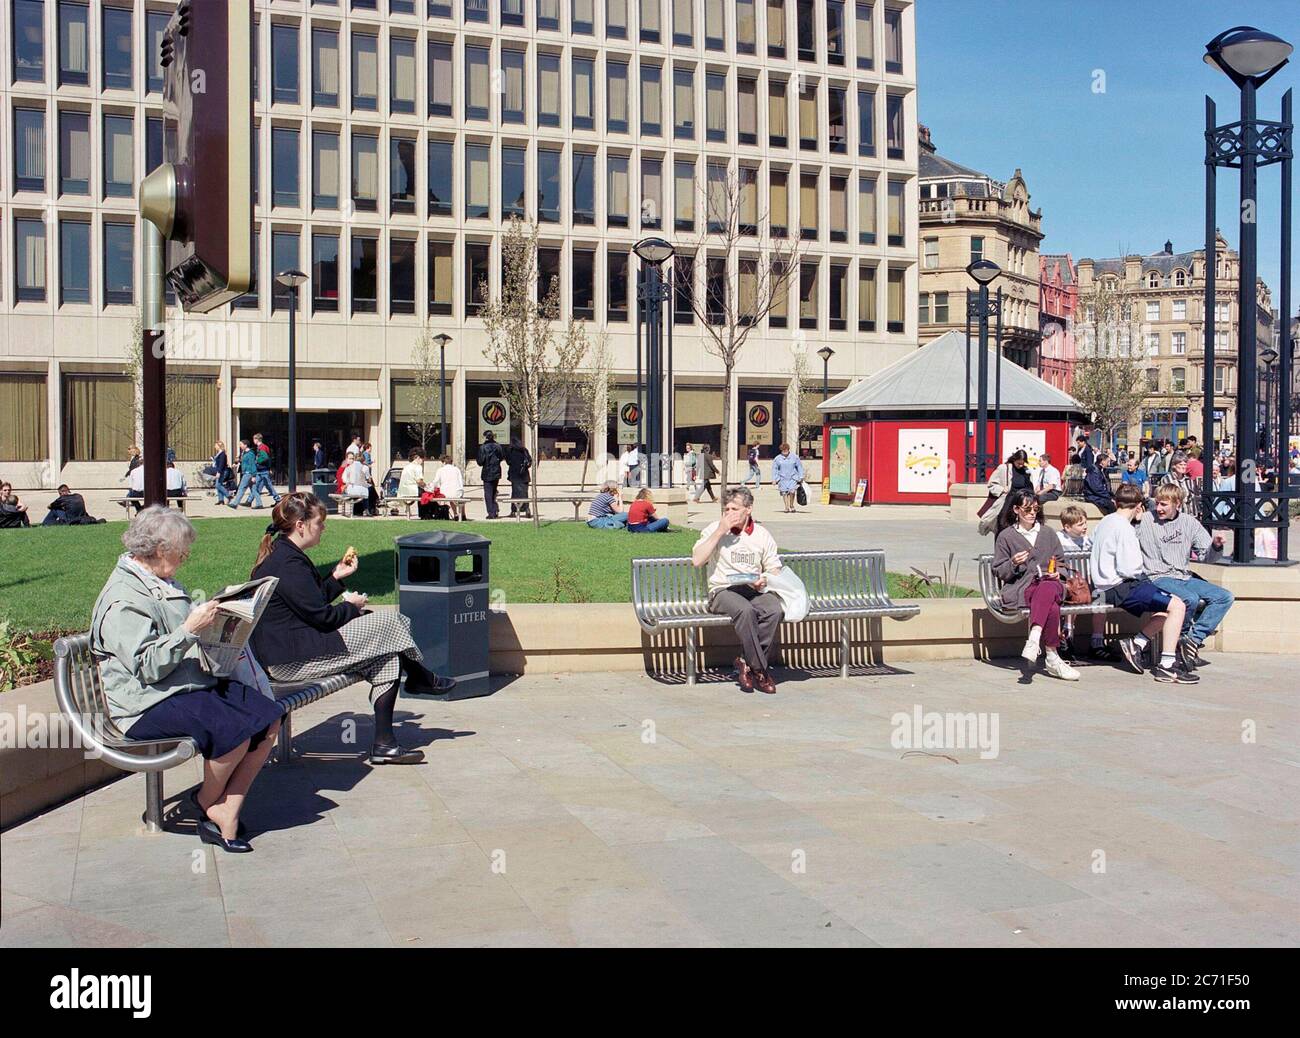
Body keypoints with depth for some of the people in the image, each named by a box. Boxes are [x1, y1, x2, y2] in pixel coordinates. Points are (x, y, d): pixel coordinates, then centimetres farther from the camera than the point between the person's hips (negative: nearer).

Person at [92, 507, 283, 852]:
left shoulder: (162, 583, 18)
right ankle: (207, 802, 0)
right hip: (149, 704, -10)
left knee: (269, 719, -10)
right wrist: (190, 629, -26)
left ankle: (224, 814, -6)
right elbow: (147, 666, -22)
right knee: (233, 731, -29)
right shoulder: (123, 598, -14)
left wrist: (212, 613, 19)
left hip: (195, 682, 10)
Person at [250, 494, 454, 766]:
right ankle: (421, 677, 21)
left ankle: (384, 743, 3)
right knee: (389, 623, -8)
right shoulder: (288, 563, -20)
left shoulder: (280, 554, 15)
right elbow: (321, 615, -19)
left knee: (387, 656, 3)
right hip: (292, 659, -11)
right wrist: (351, 606, -1)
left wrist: (337, 577, 12)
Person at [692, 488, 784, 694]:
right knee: (745, 609, -37)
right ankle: (759, 668, -27)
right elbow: (697, 561, -10)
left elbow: (775, 569, 15)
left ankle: (746, 662, -19)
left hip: (755, 590, 3)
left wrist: (765, 580, -10)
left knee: (775, 609, -31)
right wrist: (720, 532, -11)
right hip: (723, 591, -3)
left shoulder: (762, 535, 13)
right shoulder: (714, 529, 5)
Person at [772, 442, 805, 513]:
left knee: (792, 491, -17)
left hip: (792, 478, -1)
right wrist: (774, 479, 0)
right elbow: (774, 469, 6)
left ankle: (791, 505, 4)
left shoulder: (794, 457, 4)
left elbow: (799, 467, 9)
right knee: (784, 493, -1)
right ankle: (786, 507, 14)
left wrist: (801, 477, 4)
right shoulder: (777, 459, 3)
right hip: (782, 478, 1)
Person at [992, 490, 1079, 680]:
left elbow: (1061, 563, 27)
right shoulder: (1006, 536, 14)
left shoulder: (1048, 534, 25)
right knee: (1052, 607, -38)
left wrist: (1057, 573, 3)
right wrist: (1013, 563, -11)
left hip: (1050, 584, 3)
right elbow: (999, 572, 10)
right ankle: (1052, 659, -42)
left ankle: (1034, 640, -55)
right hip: (1019, 588, -2)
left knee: (1049, 588, -41)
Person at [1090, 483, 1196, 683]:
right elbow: (1128, 568, -21)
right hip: (1120, 586, -10)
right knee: (1177, 606, -17)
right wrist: (1141, 573, 0)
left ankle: (1136, 643, 9)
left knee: (1165, 609, 19)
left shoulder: (1105, 522, 14)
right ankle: (1166, 665, -18)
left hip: (1105, 586, 10)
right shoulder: (1124, 527, -15)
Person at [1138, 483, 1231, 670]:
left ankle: (1193, 639, -14)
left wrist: (1216, 546, -12)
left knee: (1225, 597, -12)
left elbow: (1207, 556, 9)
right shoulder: (1145, 521, -1)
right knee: (1191, 599, -33)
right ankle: (1181, 639, -5)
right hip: (1158, 578, -6)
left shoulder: (1188, 522, 10)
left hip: (1185, 577, 6)